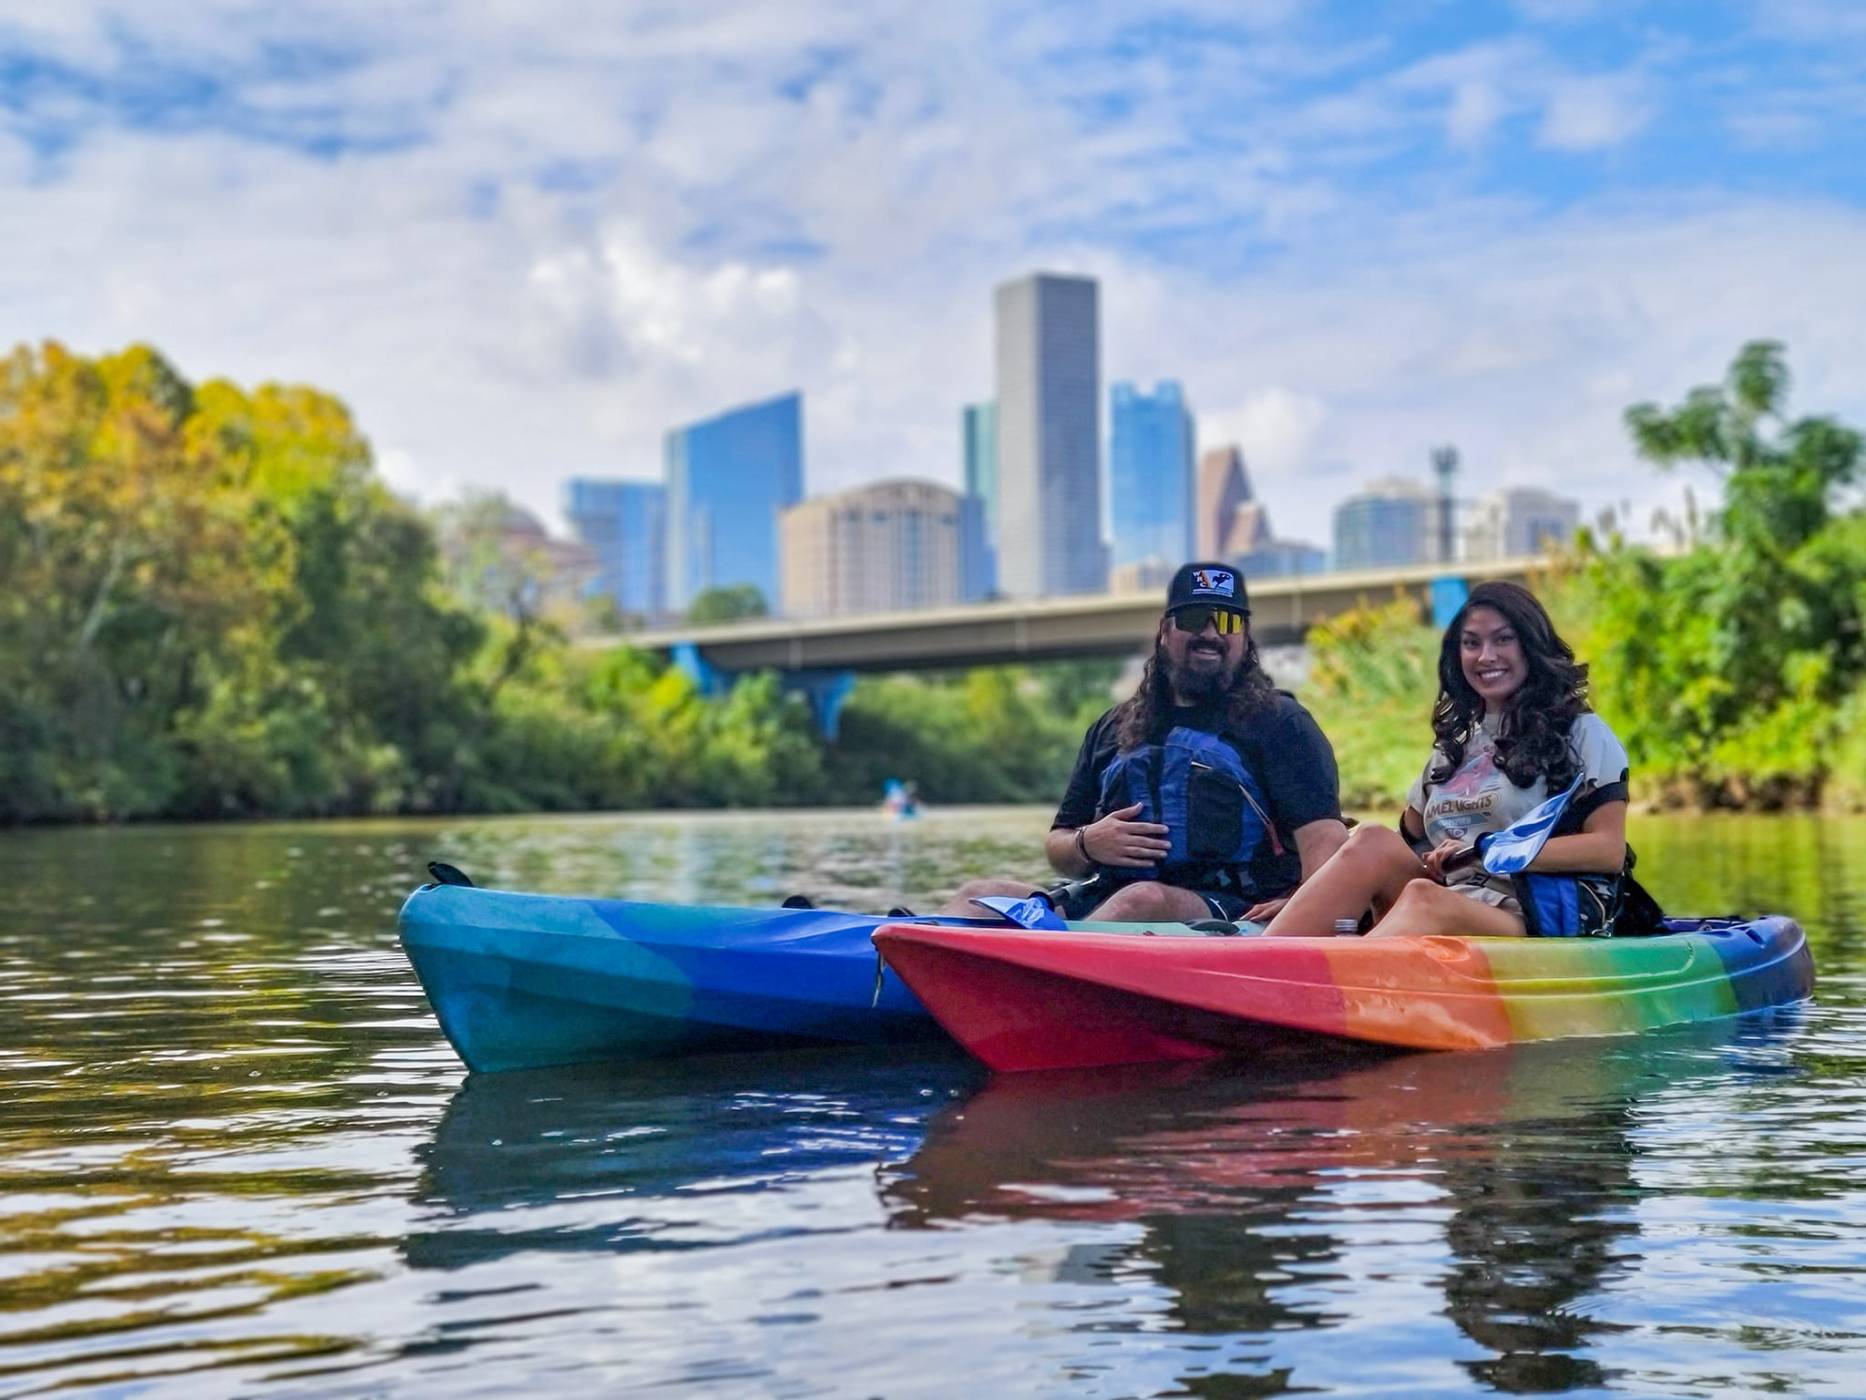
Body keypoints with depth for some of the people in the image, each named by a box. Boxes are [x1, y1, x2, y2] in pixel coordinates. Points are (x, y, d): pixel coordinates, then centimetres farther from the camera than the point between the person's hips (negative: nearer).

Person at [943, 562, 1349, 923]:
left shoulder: (1277, 721, 12)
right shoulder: (1113, 729, 25)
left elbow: (1324, 836, -3)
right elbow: (1057, 845, 26)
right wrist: (1087, 845, 0)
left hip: (1231, 913, -5)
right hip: (1101, 902, 5)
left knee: (1145, 900, -38)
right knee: (981, 895, -16)